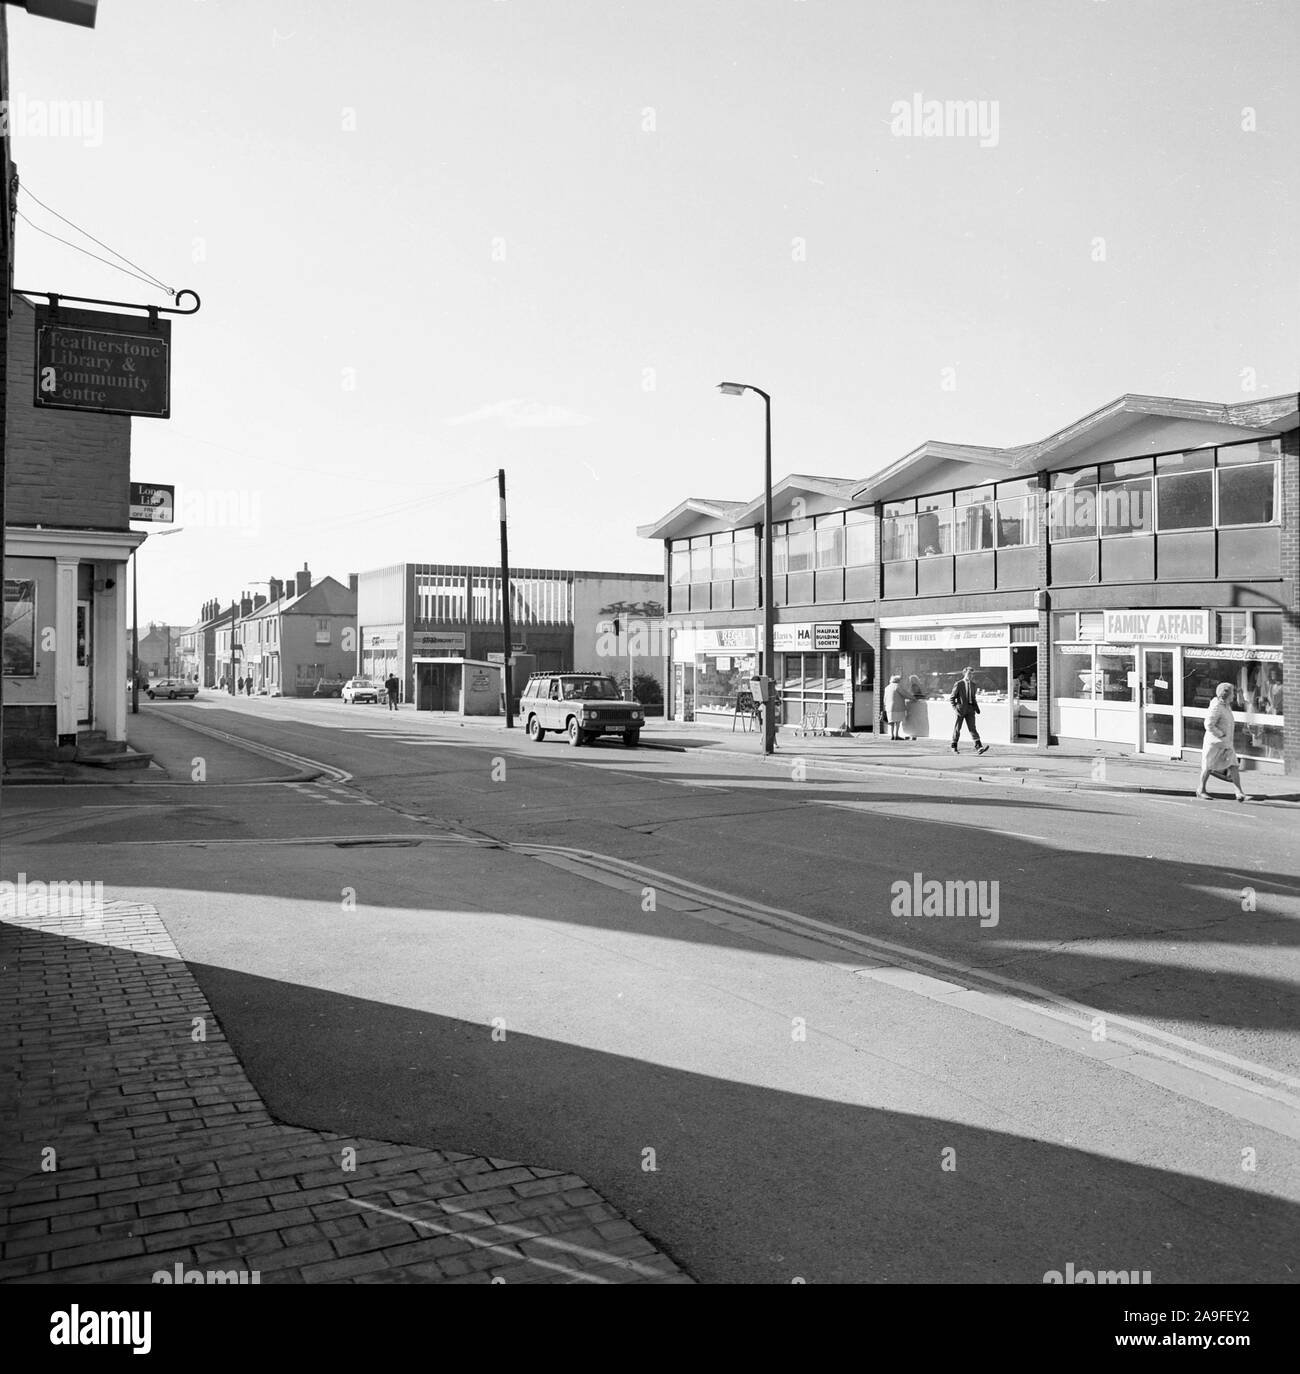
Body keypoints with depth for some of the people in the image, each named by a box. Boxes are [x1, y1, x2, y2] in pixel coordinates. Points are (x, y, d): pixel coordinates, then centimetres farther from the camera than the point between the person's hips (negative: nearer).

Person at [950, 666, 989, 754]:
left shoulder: (973, 685, 12)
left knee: (973, 728, -6)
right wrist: (955, 708, -13)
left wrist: (976, 707, 9)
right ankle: (954, 747, 18)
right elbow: (952, 698, -4)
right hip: (960, 709, -4)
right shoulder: (959, 684, -5)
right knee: (957, 728, 5)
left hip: (970, 709, 4)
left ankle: (979, 747, -17)